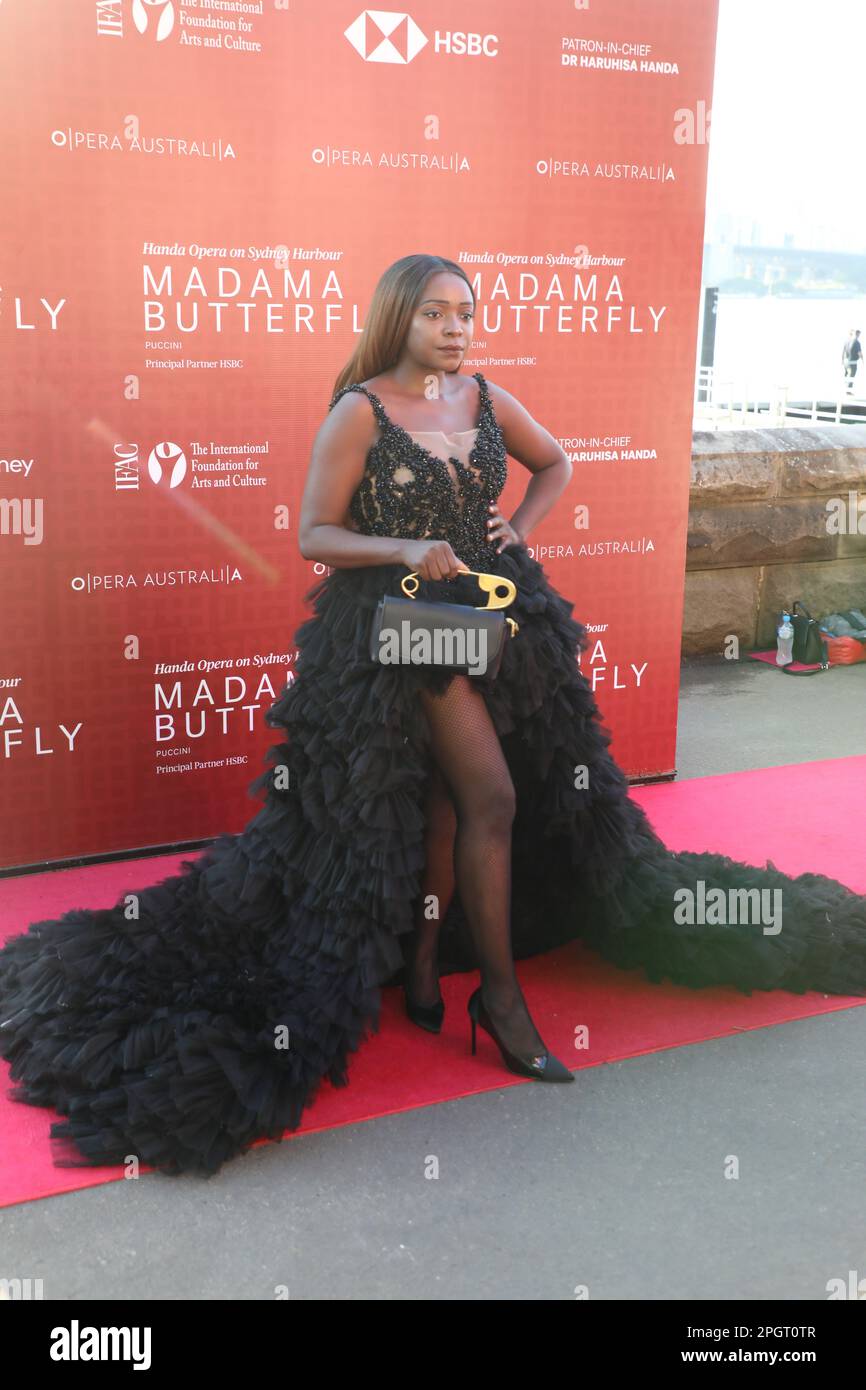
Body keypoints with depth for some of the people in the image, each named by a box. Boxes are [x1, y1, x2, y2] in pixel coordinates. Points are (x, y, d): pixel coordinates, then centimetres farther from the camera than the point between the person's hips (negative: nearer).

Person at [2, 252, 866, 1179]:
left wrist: (520, 527, 4)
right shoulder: (360, 411, -8)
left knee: (443, 802, 10)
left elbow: (554, 465, 22)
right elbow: (314, 533, -9)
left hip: (494, 610, 6)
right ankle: (502, 996, 3)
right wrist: (408, 551, -23)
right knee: (491, 796, -11)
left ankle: (422, 963, 25)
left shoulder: (484, 397, 7)